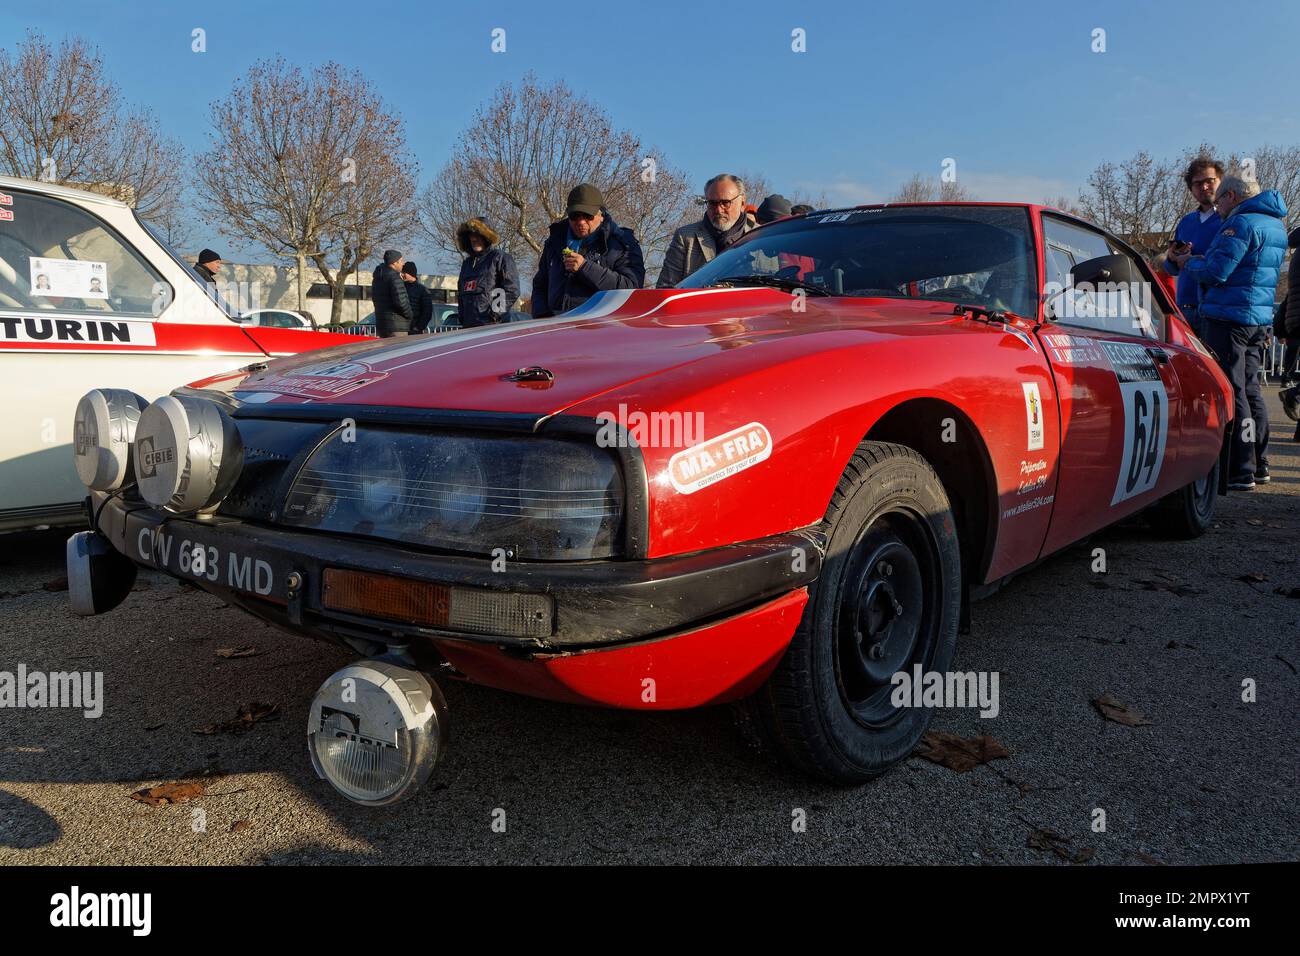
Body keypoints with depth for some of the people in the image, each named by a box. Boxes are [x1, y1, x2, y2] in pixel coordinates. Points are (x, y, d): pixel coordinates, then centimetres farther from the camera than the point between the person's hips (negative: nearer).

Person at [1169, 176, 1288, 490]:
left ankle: (1240, 472, -6)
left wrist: (1188, 263, 0)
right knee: (1250, 391, 16)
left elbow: (1216, 272, -19)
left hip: (1228, 318, -10)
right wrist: (1196, 259, 15)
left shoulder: (1241, 223, -13)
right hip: (1259, 319, 10)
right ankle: (1259, 465, 23)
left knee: (1231, 394, -7)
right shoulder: (1275, 224, 19)